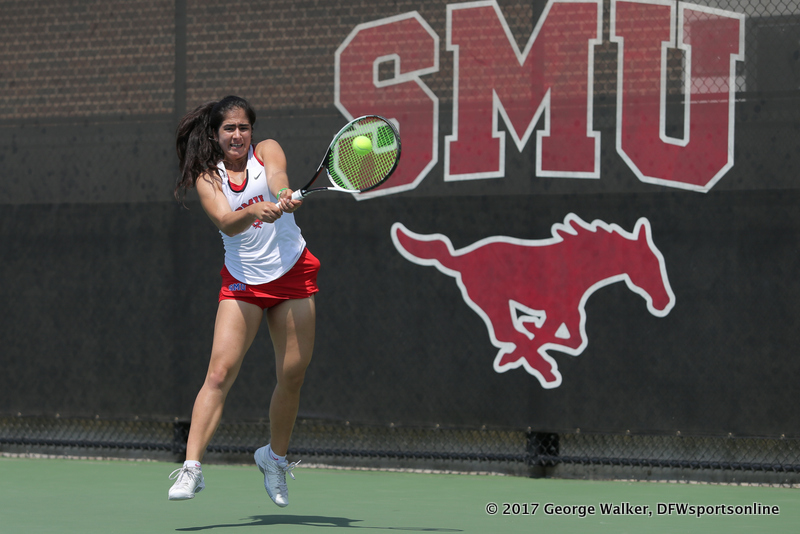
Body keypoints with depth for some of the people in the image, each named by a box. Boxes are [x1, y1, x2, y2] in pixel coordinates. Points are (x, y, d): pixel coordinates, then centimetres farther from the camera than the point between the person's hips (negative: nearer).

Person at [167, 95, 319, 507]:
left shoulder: (267, 151, 1)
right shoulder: (207, 178, -1)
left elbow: (277, 180, -23)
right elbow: (226, 222, -19)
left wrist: (285, 198, -46)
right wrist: (255, 211, -41)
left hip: (292, 273, 1)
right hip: (242, 283, -1)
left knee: (292, 377, 3)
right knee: (220, 372, -16)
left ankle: (275, 456, 27)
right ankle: (191, 467, -21)